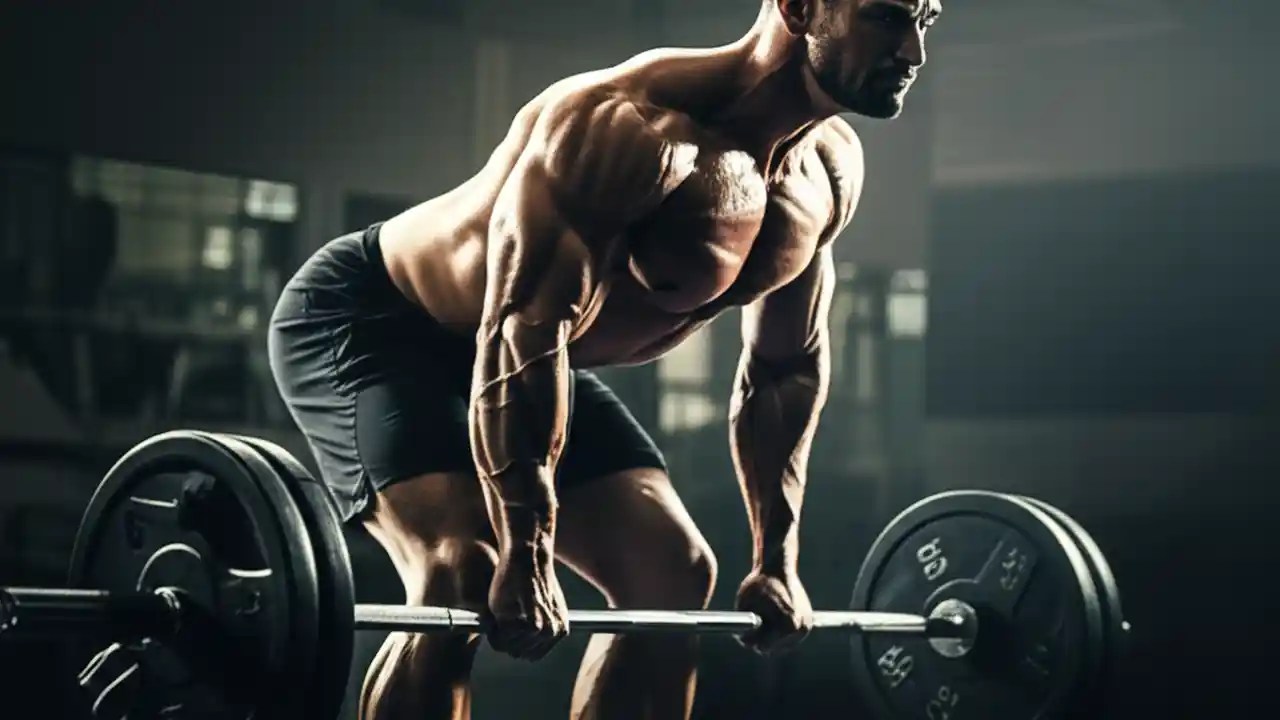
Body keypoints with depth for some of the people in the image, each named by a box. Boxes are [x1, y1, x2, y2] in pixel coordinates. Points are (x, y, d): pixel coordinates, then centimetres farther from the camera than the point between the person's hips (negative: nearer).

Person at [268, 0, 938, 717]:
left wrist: (778, 559, 0)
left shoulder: (827, 173, -6)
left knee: (673, 572, 3)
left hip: (531, 358, 9)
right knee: (463, 577, -28)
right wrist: (525, 556, -40)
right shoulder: (626, 127, -33)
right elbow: (521, 330, -38)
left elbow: (786, 368, 4)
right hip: (364, 317, -9)